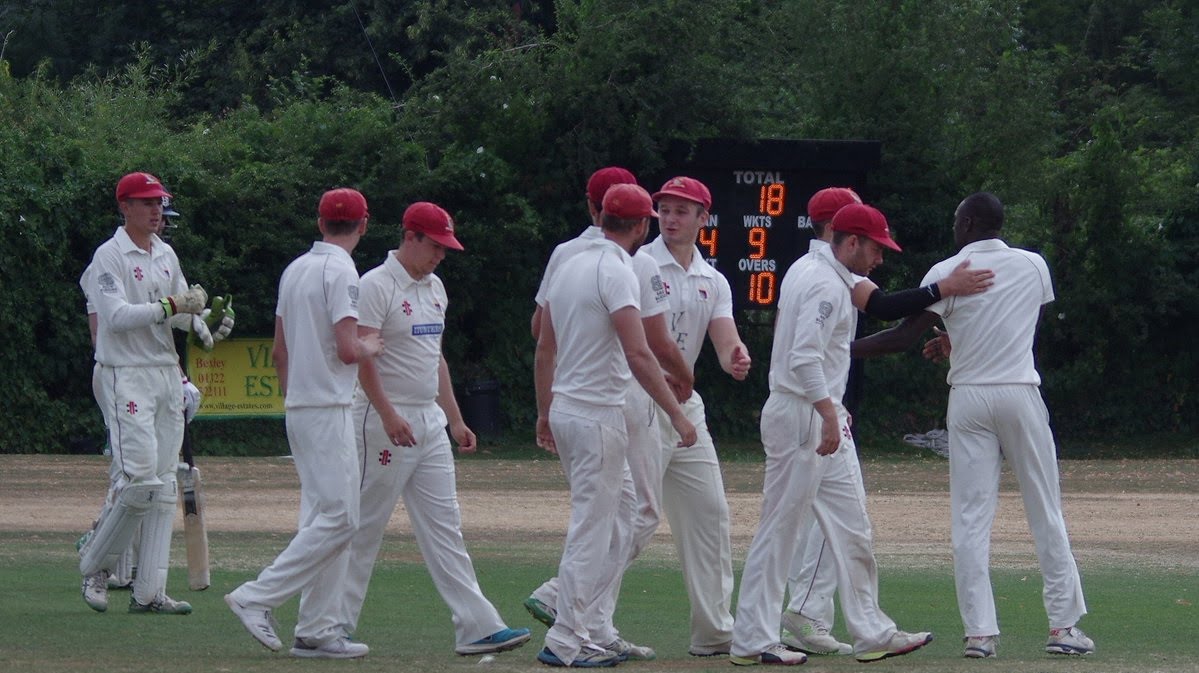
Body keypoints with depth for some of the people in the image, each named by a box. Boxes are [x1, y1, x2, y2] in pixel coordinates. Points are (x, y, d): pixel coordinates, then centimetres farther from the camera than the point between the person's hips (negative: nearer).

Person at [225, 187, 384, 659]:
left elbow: (279, 352, 18)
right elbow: (347, 350, -21)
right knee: (338, 518, -9)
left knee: (323, 516, 9)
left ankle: (317, 630, 7)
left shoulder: (294, 270, 13)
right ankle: (258, 598, -13)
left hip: (299, 408, 9)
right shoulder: (340, 271, -13)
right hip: (328, 409, -9)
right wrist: (371, 348, 0)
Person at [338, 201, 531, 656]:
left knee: (444, 527, 3)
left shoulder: (434, 287, 15)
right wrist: (388, 415, -28)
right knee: (365, 528, -2)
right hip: (386, 423, -8)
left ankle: (477, 627, -1)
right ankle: (336, 622, 7)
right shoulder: (377, 286, -11)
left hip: (430, 423, 8)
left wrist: (455, 418, 19)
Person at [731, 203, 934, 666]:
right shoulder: (826, 285, -17)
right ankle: (752, 640, -2)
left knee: (851, 526, 10)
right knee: (779, 529, -6)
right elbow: (804, 358, -27)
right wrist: (829, 414, -31)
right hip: (802, 416, -11)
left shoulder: (806, 270, 15)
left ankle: (871, 632, 13)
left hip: (821, 416, 11)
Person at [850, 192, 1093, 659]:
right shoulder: (1034, 266, 7)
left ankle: (980, 631, -6)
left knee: (970, 519, 0)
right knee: (1046, 512, 7)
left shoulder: (947, 273, -4)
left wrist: (848, 349, -3)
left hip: (969, 399, -1)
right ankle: (1064, 625, 6)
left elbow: (908, 334, -10)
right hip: (1021, 396, 1)